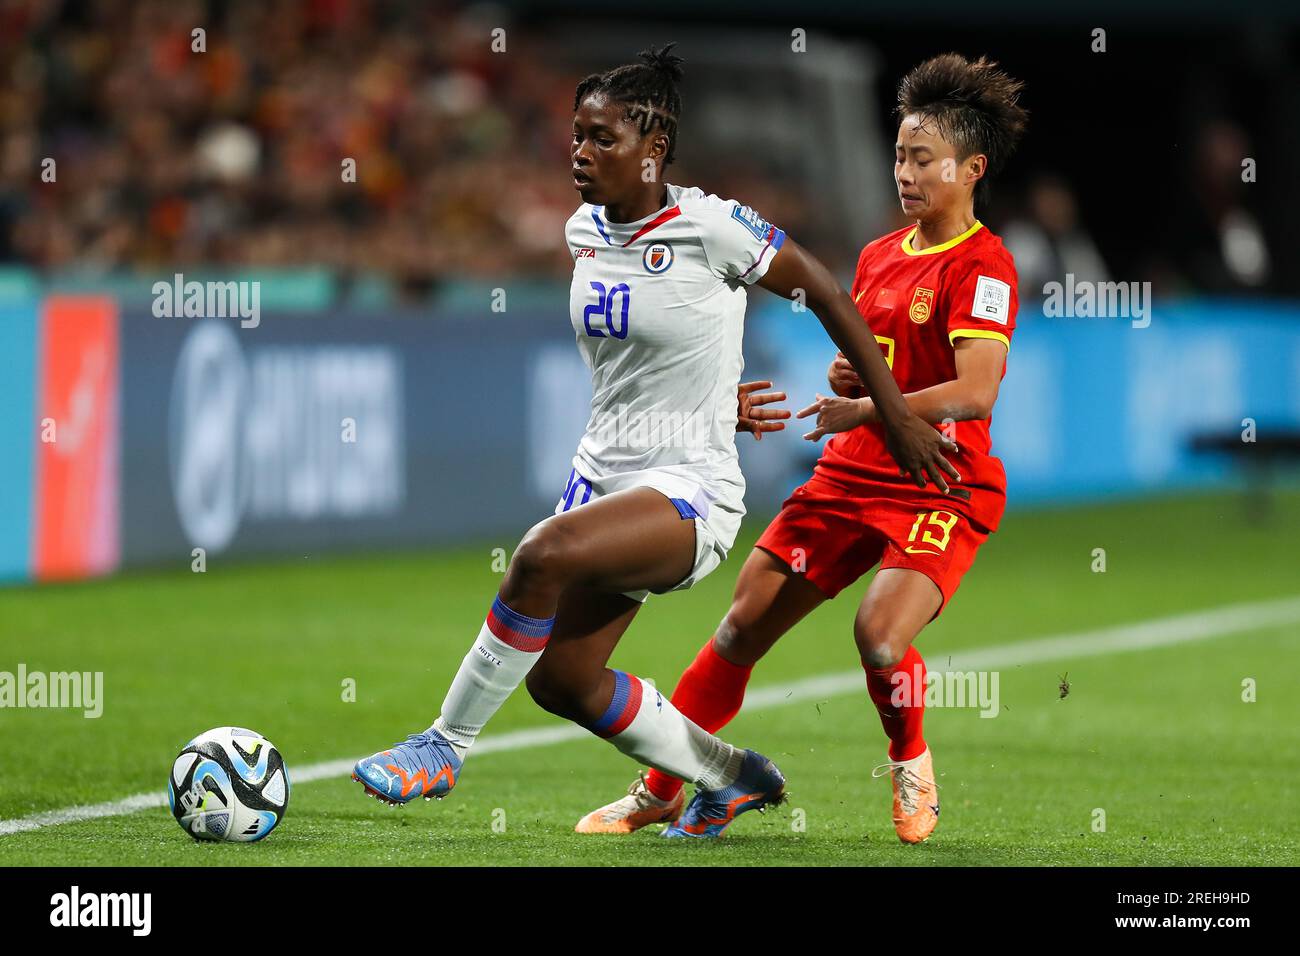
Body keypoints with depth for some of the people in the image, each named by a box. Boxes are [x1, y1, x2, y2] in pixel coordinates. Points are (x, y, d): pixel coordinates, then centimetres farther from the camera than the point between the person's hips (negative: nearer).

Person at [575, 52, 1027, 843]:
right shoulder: (879, 256, 13)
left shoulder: (983, 266, -12)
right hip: (850, 478, 7)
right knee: (744, 627, 5)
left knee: (880, 636, -28)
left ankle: (912, 763, 4)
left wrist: (867, 411, -26)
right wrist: (844, 376, 2)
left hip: (942, 488, -7)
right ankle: (658, 791, 17)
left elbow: (975, 392, -25)